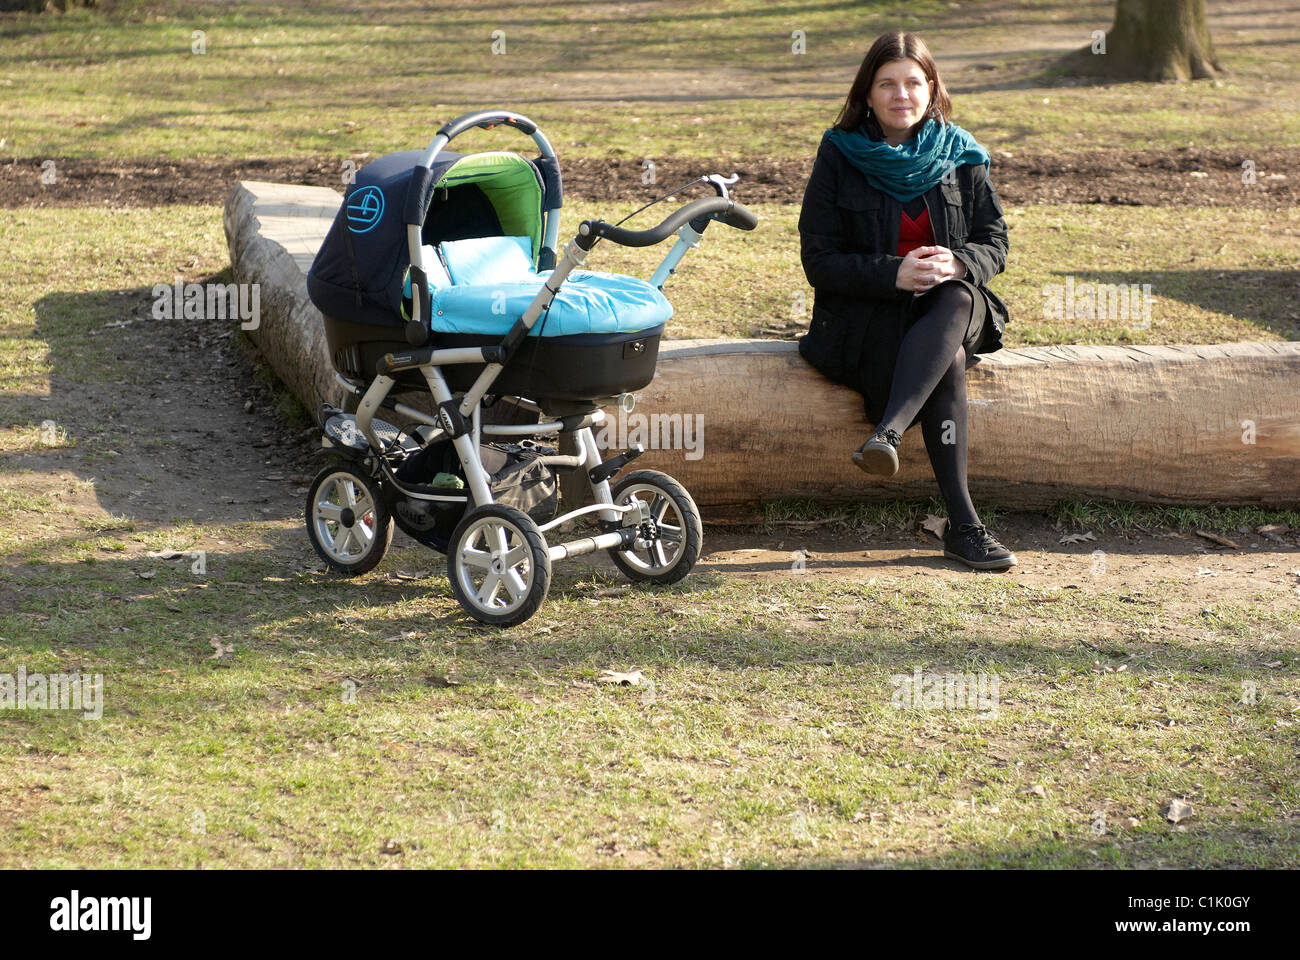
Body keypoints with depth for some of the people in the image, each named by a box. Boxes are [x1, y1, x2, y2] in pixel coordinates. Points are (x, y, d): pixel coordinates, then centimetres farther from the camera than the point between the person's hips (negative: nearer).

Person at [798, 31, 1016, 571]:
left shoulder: (960, 156, 7)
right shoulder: (839, 157, -1)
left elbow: (994, 244, 6)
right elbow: (819, 262, -6)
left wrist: (957, 264, -19)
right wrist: (893, 274, -23)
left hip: (952, 306, 3)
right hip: (864, 313, -3)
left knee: (958, 300, -36)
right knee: (950, 361, -34)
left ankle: (888, 433, -49)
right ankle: (962, 524, -40)